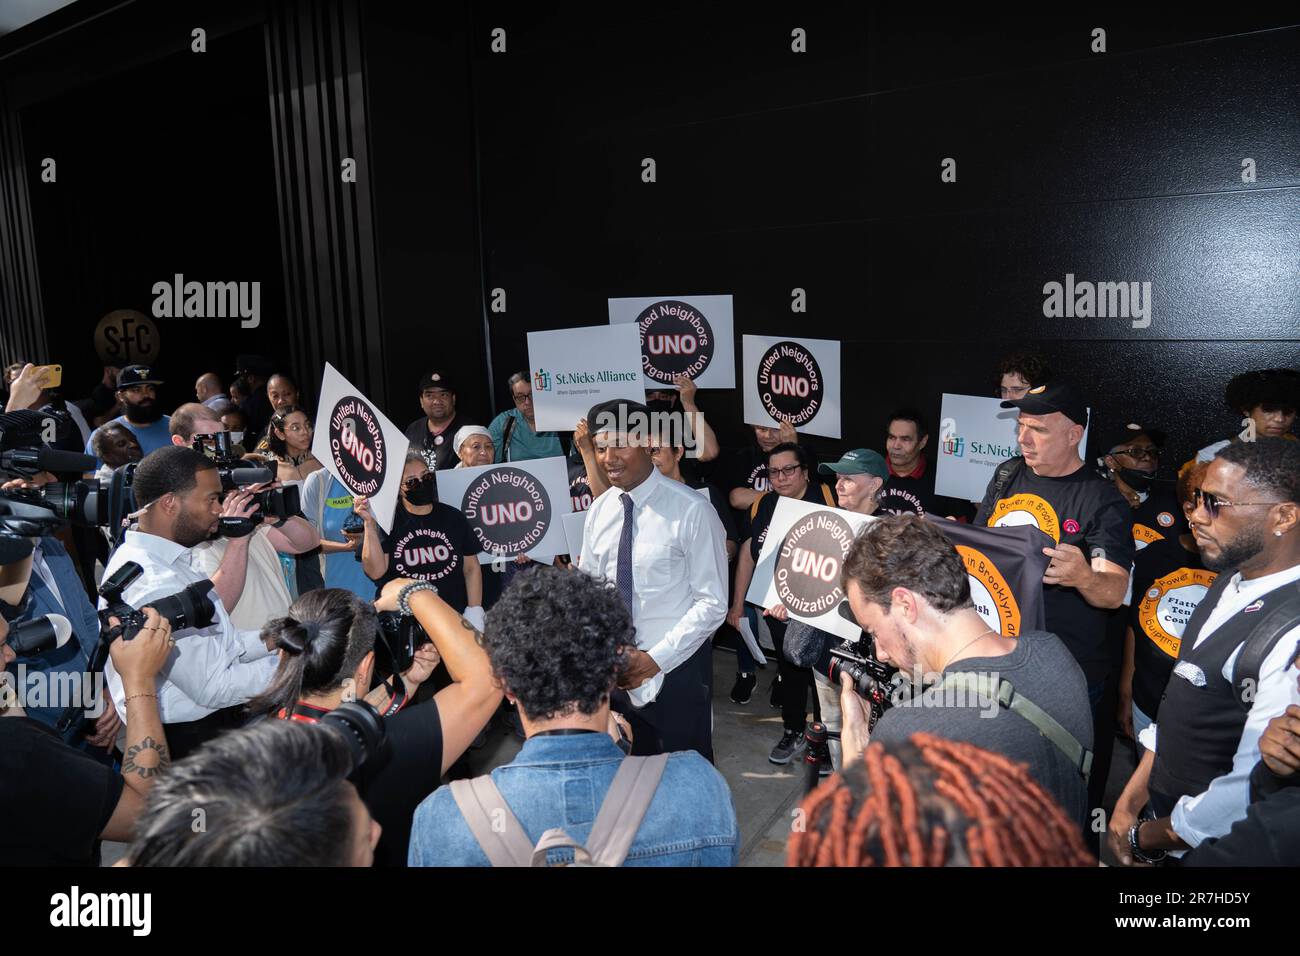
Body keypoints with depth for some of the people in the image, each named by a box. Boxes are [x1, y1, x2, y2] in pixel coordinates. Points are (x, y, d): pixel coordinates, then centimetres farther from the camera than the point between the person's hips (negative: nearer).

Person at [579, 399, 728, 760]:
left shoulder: (691, 511, -17)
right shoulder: (598, 510, 1)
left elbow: (713, 603, -16)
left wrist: (655, 658, -19)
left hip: (676, 667, -5)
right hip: (612, 669, 5)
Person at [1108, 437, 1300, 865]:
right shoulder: (1230, 582, 1)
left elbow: (1249, 792, -25)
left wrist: (1145, 838, -11)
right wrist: (1128, 802, 8)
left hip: (1208, 846, -7)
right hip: (1164, 818, 7)